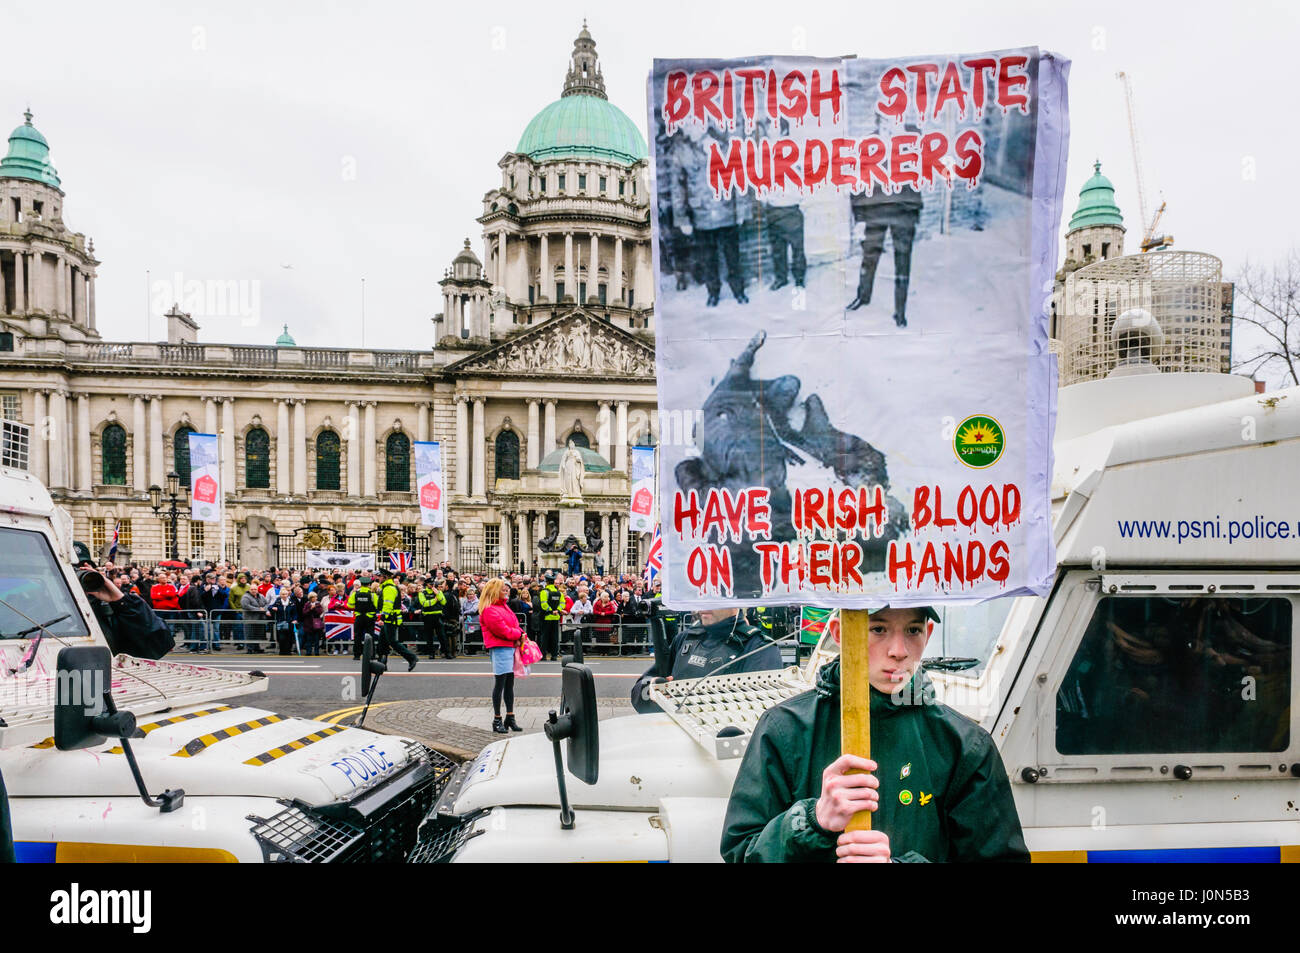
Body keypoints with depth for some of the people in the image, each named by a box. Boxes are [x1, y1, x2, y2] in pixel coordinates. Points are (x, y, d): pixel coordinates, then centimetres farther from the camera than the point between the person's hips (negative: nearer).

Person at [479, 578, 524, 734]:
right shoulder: (489, 610, -13)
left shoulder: (503, 605, 17)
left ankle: (510, 718, 21)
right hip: (499, 649, -9)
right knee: (499, 683, -4)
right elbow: (503, 631, -17)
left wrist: (519, 635, 1)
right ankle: (497, 720, 3)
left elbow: (514, 622, 19)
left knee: (509, 683, 13)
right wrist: (519, 634, -3)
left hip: (510, 646, 9)